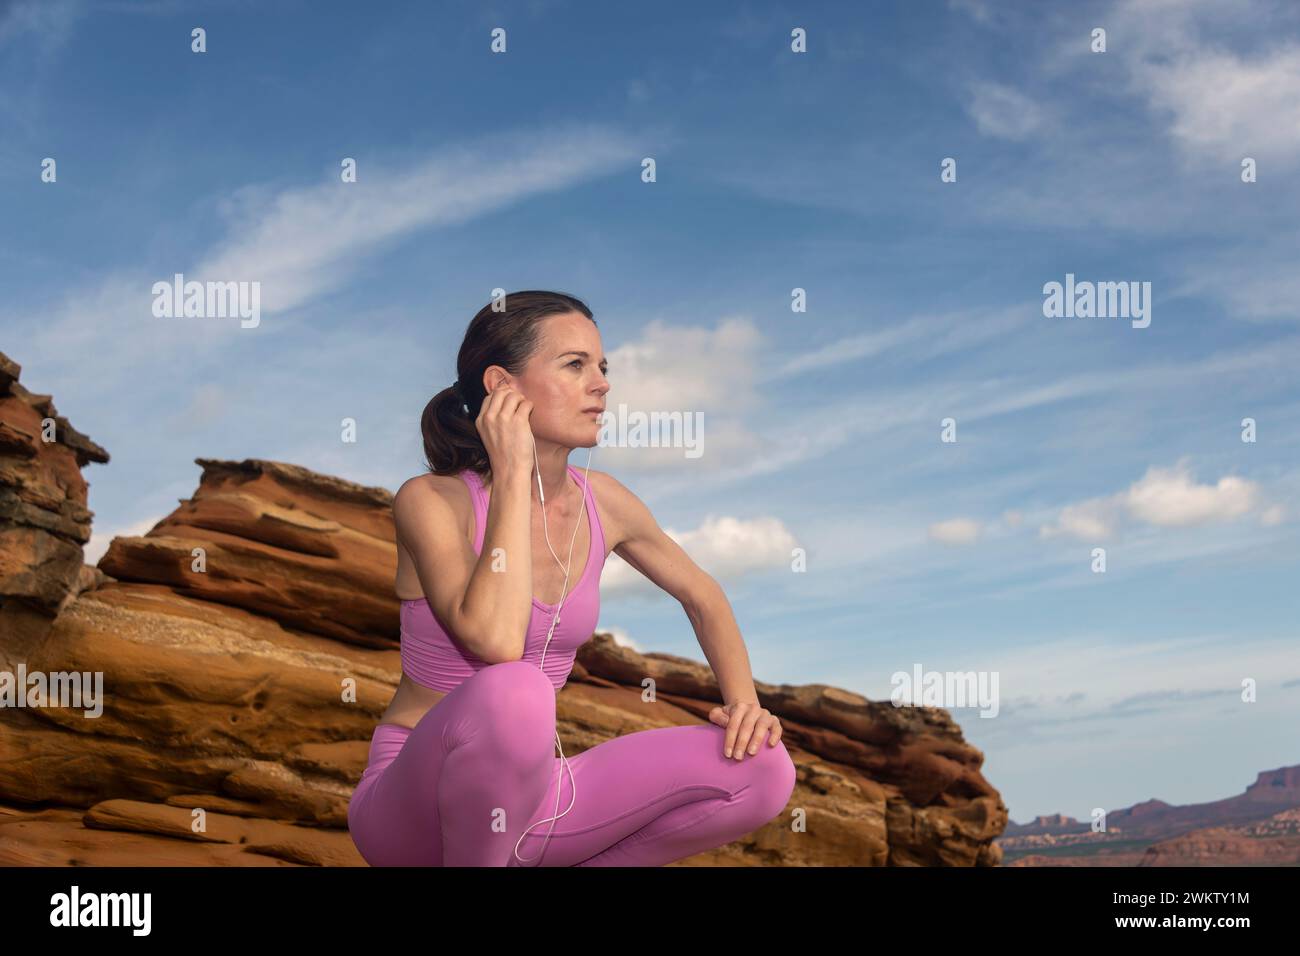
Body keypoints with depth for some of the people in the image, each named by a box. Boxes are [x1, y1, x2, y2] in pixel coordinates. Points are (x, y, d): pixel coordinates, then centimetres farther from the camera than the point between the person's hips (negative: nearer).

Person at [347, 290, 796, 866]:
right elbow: (495, 641, -33)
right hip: (419, 804, -5)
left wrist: (745, 703, -1)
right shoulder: (433, 500, -16)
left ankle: (544, 868, 5)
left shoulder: (600, 503, 0)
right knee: (512, 691, -39)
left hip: (521, 797, 6)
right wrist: (514, 473, -25)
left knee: (762, 771, -10)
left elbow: (703, 596, 16)